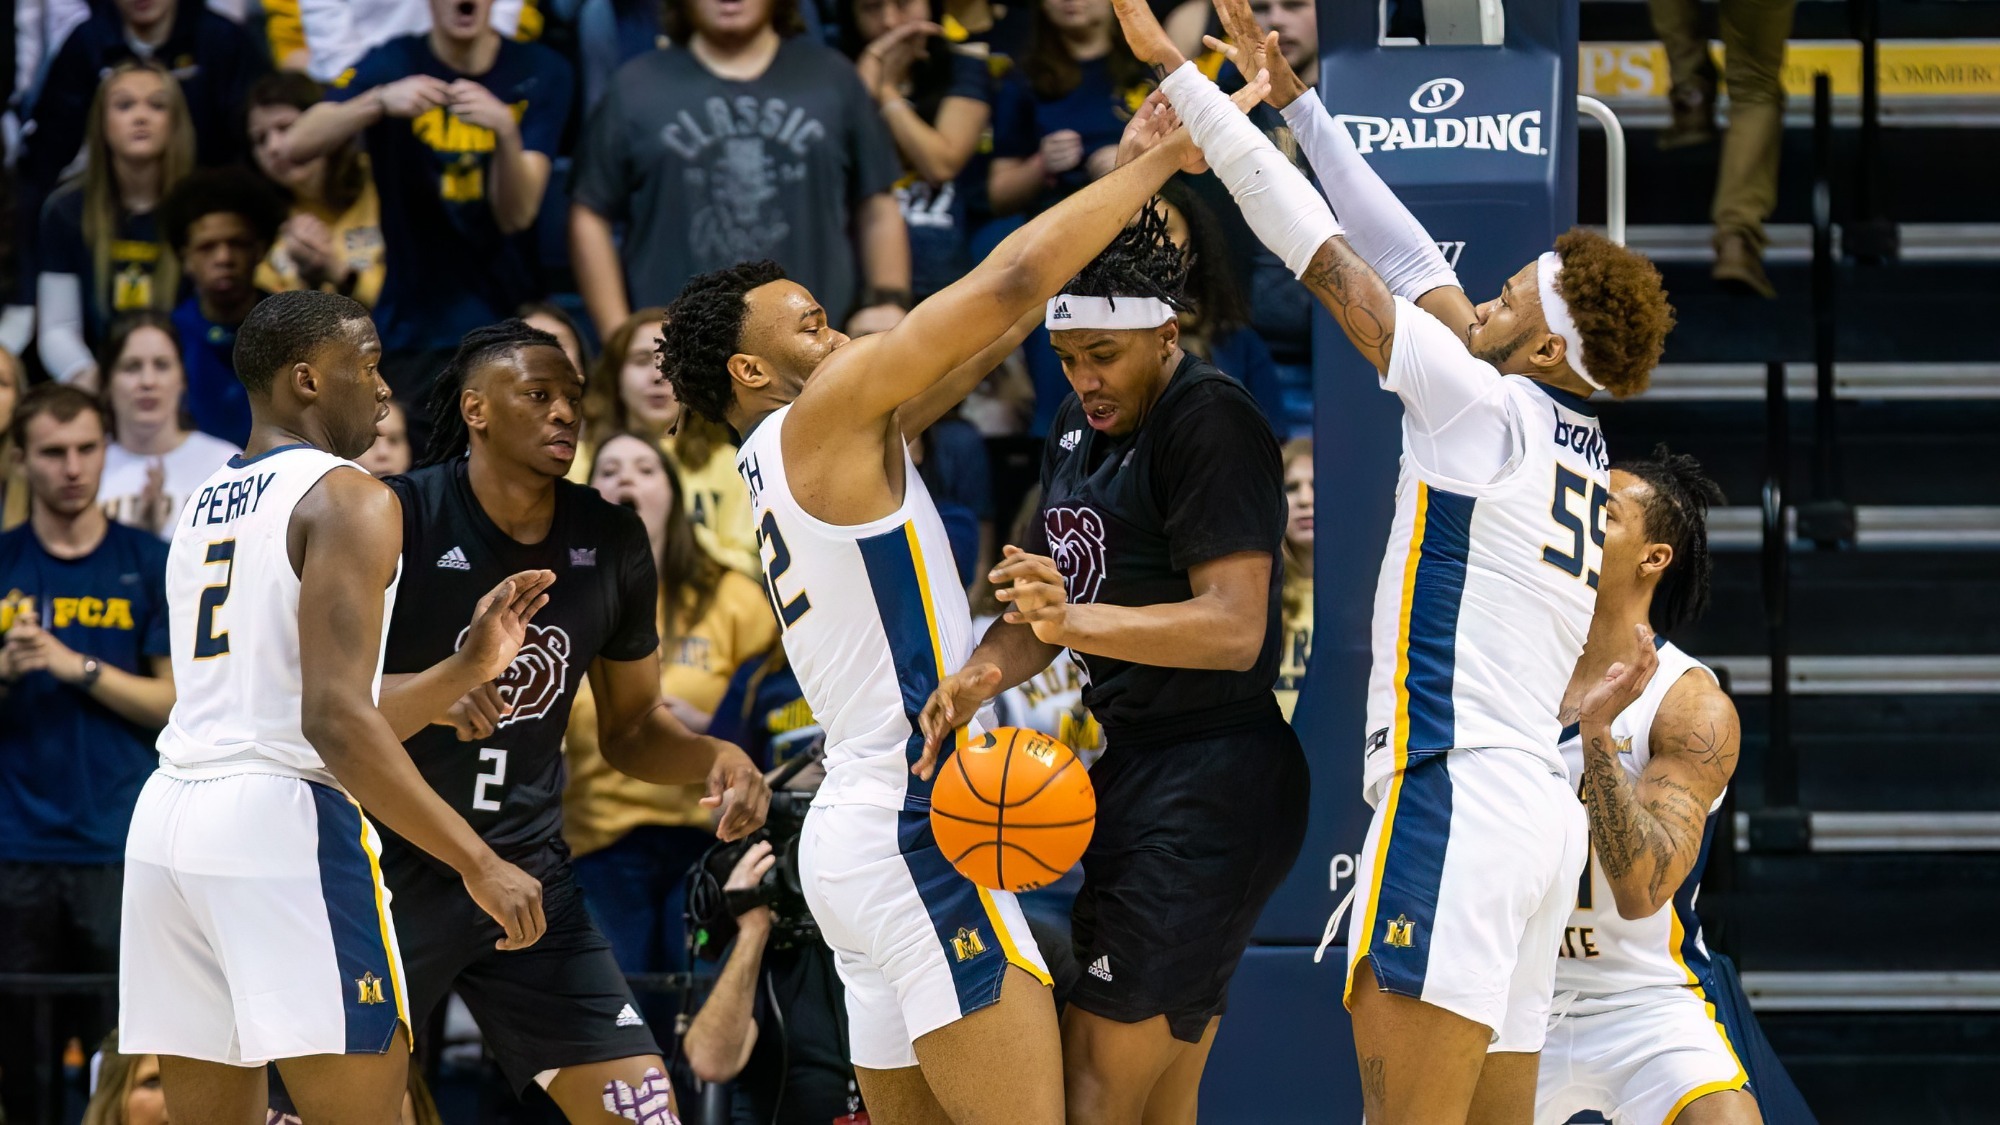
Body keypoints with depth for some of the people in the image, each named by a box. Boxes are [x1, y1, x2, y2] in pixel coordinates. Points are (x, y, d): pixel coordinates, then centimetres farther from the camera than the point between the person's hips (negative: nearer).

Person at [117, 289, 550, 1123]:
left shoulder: (203, 510, 20)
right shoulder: (346, 499, -7)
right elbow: (336, 721, -18)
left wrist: (467, 670, 24)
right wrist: (477, 862, -15)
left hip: (168, 820, 8)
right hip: (284, 831, -8)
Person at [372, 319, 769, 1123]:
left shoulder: (610, 542, 2)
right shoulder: (401, 517, -15)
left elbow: (631, 726, 13)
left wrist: (713, 757, -8)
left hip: (527, 870, 5)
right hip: (392, 869, -5)